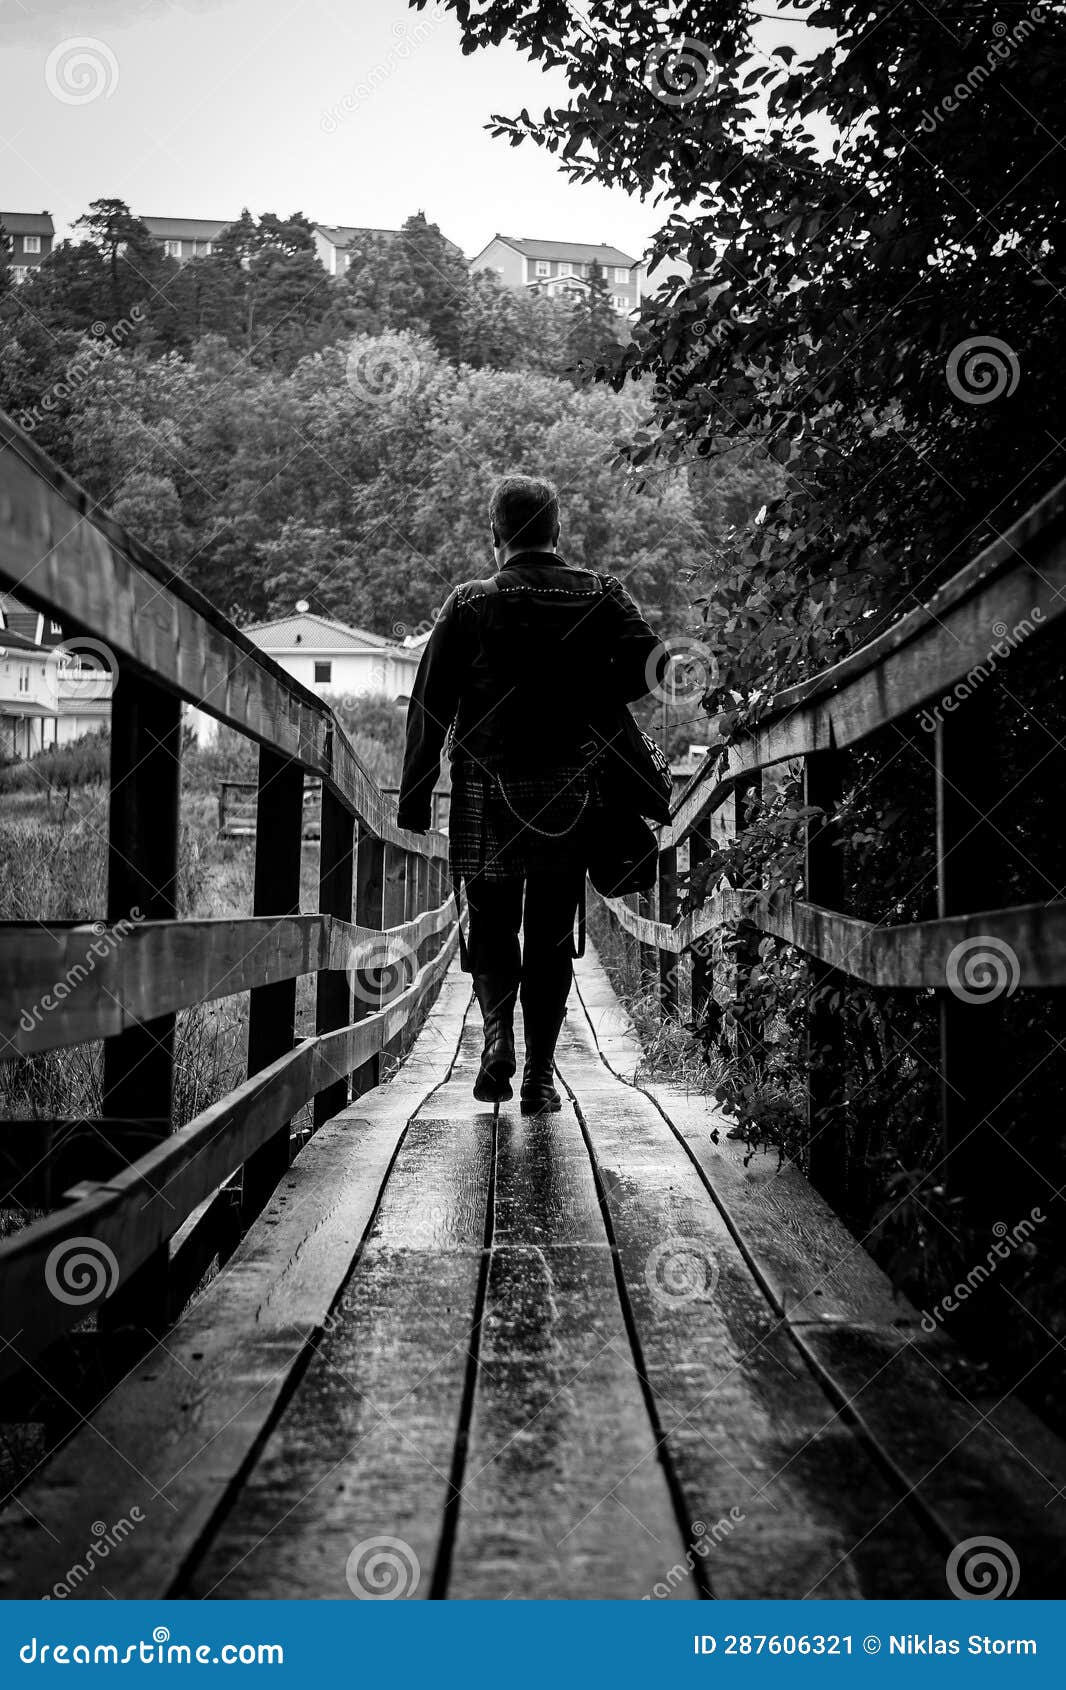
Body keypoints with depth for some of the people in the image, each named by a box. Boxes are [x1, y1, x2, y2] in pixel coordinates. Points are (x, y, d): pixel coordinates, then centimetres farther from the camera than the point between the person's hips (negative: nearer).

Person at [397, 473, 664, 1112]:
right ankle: (540, 1073, 11)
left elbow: (431, 704, -5)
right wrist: (583, 691, 5)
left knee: (492, 926, 15)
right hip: (570, 796, 1)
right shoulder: (601, 596, 0)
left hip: (487, 795, -1)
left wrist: (415, 797, 0)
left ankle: (498, 1033, -7)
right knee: (552, 936, 10)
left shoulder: (470, 604, -4)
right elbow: (653, 663, -11)